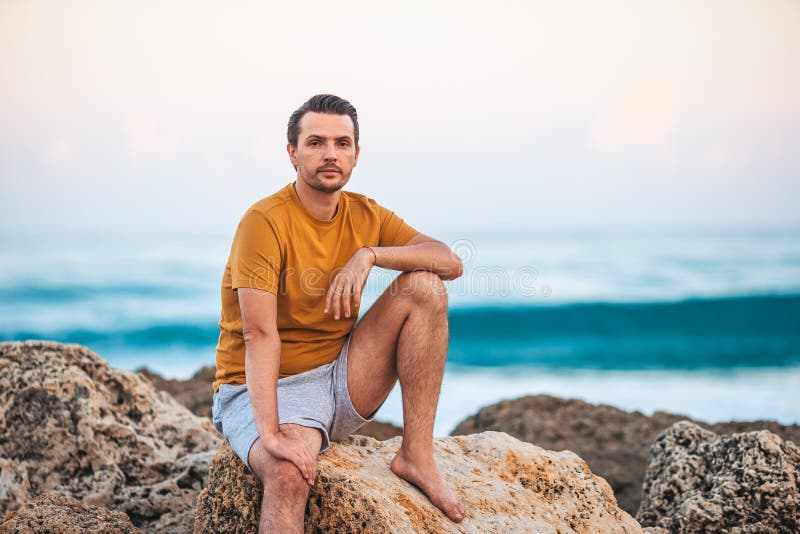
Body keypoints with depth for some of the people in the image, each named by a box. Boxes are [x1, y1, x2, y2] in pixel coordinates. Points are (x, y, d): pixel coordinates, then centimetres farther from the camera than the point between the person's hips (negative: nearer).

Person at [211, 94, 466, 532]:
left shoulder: (365, 214, 4)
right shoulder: (265, 221, -15)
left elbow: (451, 262, -7)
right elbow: (259, 335, -24)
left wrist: (369, 254, -22)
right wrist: (270, 433, -35)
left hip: (340, 380, 7)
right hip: (268, 389, -6)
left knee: (424, 287, -12)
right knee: (289, 474, -40)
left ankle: (417, 455, -11)